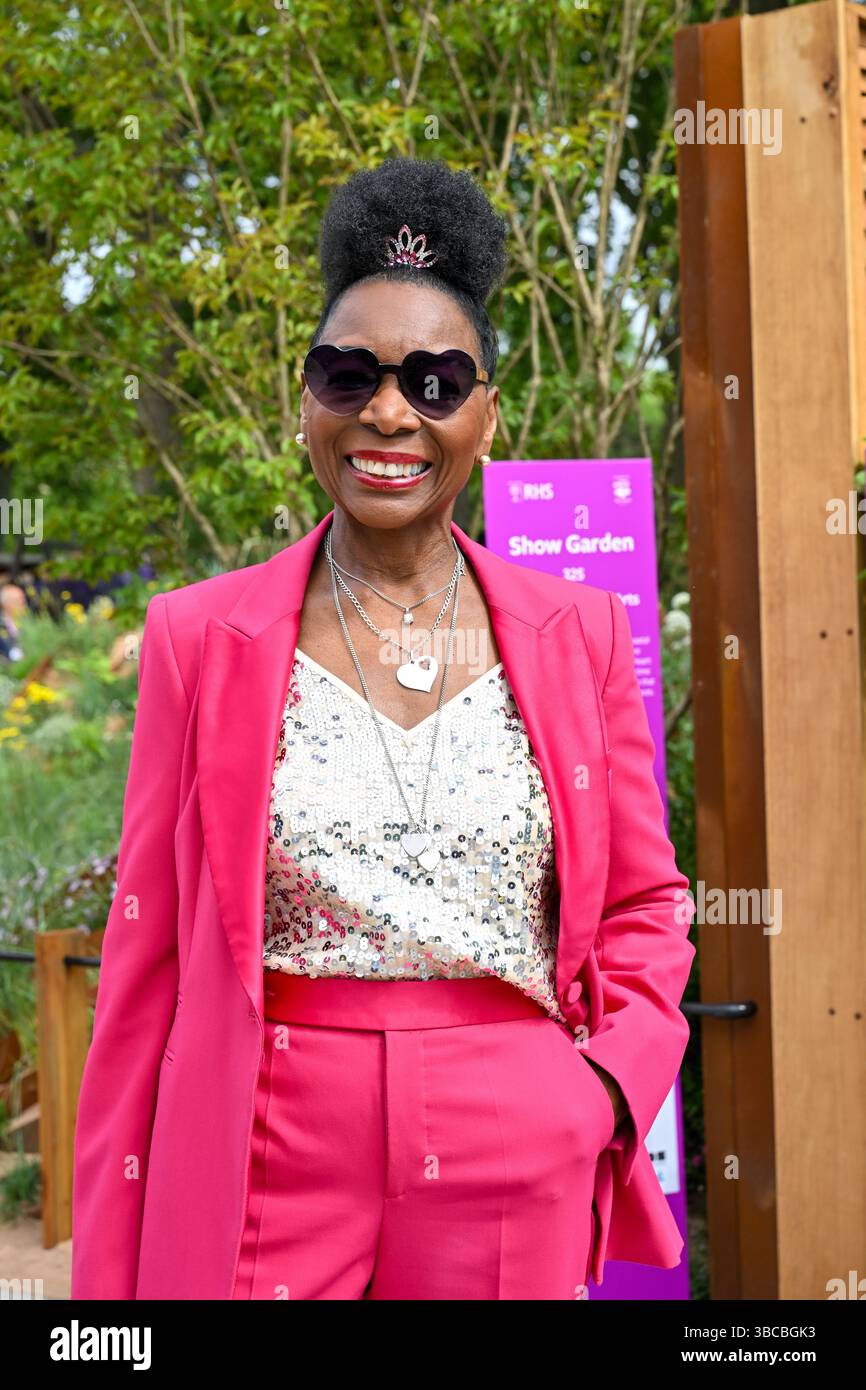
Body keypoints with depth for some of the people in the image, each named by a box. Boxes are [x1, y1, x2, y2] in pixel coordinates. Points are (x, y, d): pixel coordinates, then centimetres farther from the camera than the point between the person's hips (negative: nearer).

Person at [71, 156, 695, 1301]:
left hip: (514, 1182, 1)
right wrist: (112, 1270, 0)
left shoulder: (580, 636, 4)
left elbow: (645, 905, 12)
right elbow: (149, 952, 1)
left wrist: (611, 1083, -6)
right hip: (267, 1166, -1)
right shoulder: (203, 638, 0)